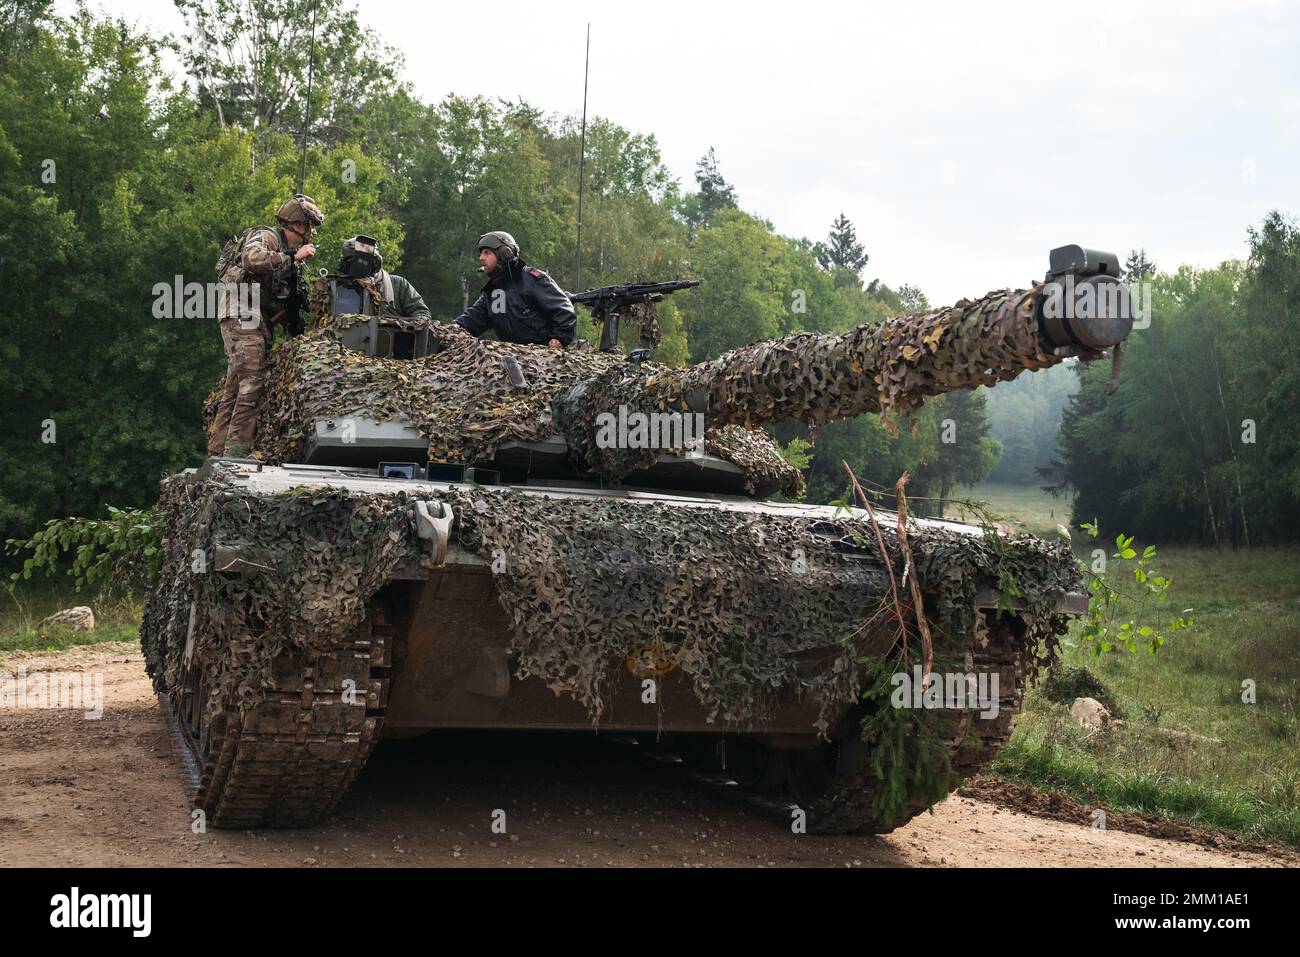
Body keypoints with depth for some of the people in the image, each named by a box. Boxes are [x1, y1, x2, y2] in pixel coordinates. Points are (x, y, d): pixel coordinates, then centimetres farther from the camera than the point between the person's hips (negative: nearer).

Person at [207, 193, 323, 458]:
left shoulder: (283, 252, 26)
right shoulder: (265, 236, -2)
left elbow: (281, 297, 22)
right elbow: (252, 258, -26)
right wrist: (293, 258, -19)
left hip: (256, 322, 10)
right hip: (242, 315, -10)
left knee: (234, 388, 8)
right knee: (252, 385, -17)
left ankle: (217, 451, 10)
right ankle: (236, 451, -21)